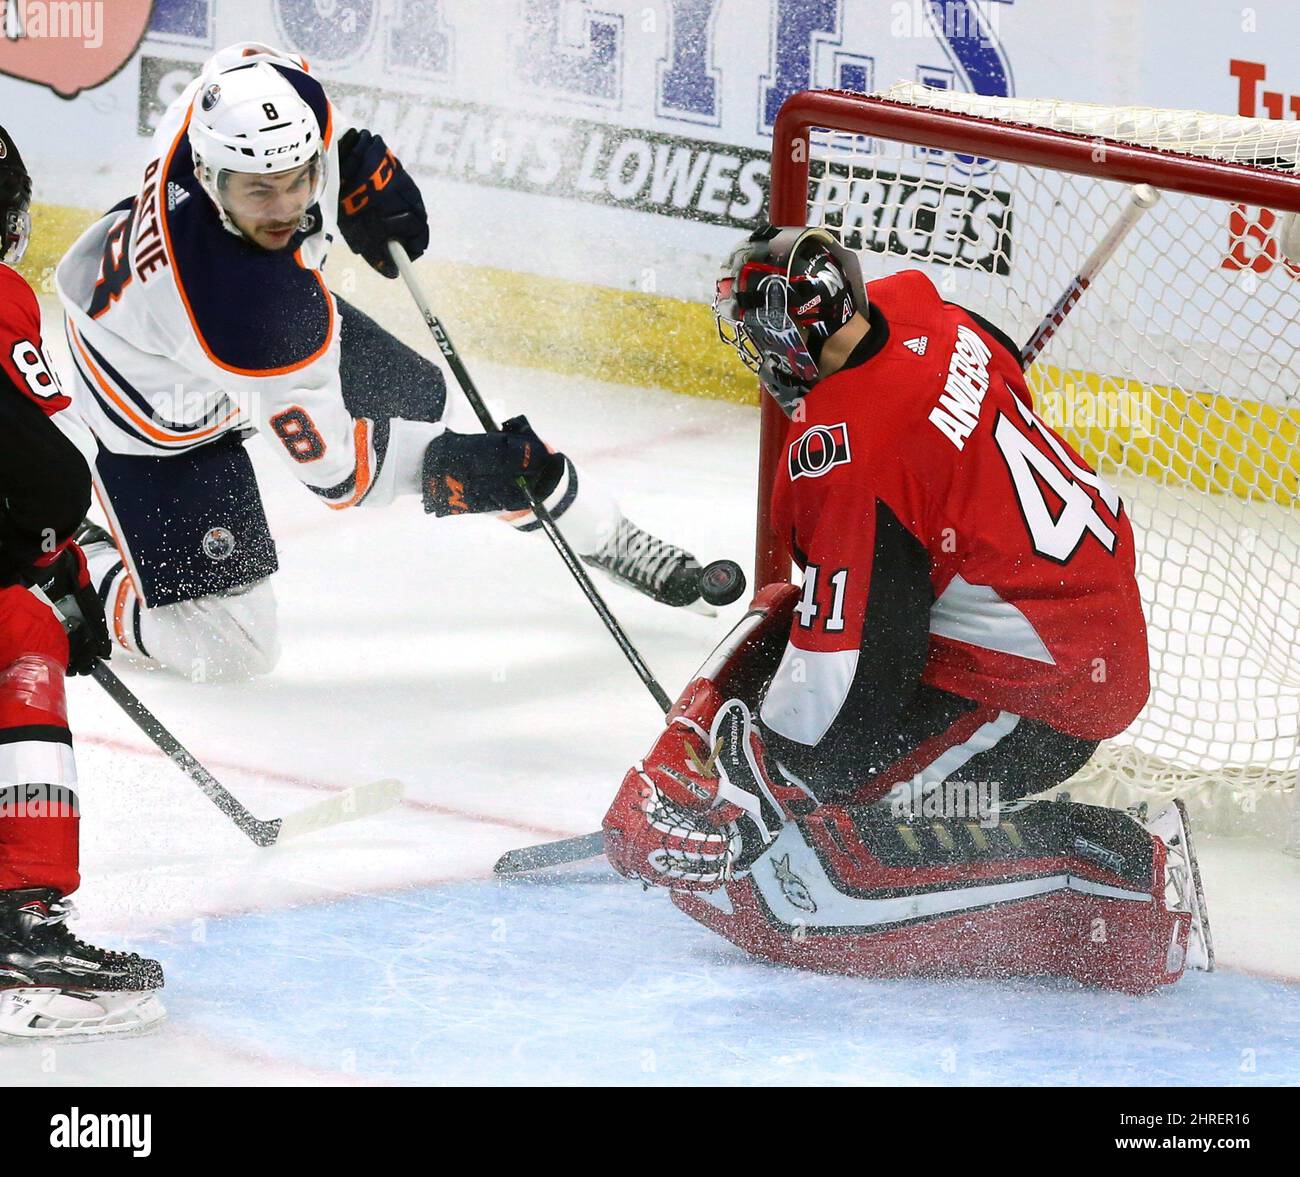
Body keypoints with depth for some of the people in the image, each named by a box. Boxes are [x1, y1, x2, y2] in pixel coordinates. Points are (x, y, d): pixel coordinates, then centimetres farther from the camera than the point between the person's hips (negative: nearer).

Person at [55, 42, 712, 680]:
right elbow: (331, 462, -31)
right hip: (162, 404, -7)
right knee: (227, 646, -9)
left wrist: (359, 162, -4)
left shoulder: (279, 90, -30)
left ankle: (606, 539, 36)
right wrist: (457, 471, -39)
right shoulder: (254, 314, -45)